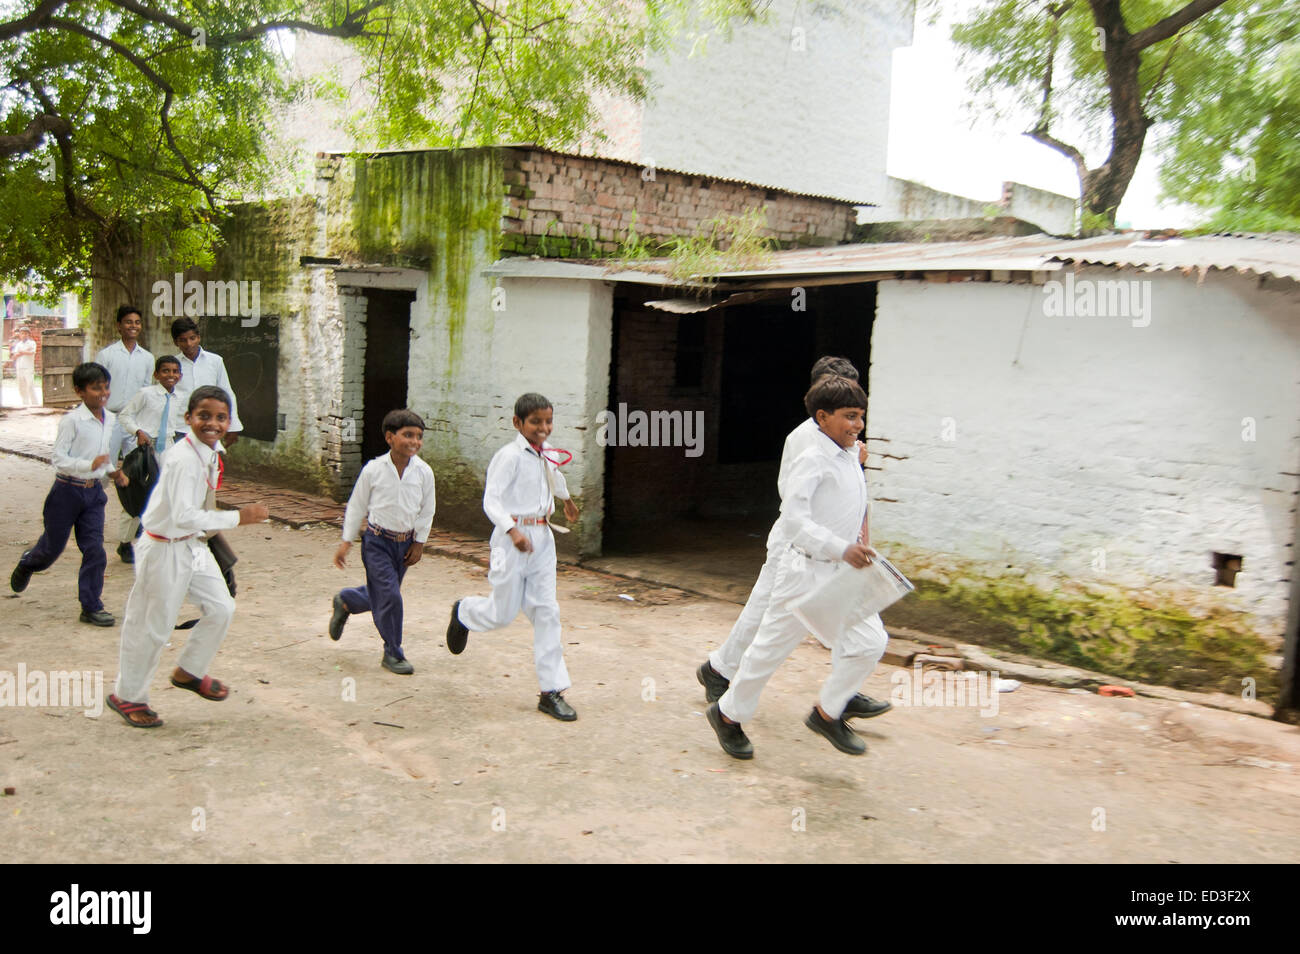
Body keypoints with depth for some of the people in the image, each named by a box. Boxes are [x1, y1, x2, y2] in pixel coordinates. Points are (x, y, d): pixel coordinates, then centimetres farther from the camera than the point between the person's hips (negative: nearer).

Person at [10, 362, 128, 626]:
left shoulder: (110, 419, 4)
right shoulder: (72, 420, -16)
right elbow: (57, 457, -18)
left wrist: (114, 471, 4)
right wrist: (90, 465, -30)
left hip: (94, 491, 5)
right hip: (68, 490, -5)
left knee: (94, 549, -1)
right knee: (53, 546, 12)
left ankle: (91, 607, 6)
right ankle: (28, 562, 48)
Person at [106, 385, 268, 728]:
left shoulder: (213, 451, 1)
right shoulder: (183, 459, -27)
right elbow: (184, 516, -34)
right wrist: (238, 517, -31)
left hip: (193, 545, 9)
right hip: (165, 549, -9)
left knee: (221, 608, 12)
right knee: (153, 626, 4)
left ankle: (189, 672, 34)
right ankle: (127, 696, 25)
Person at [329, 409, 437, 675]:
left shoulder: (423, 472, -7)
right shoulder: (373, 470, -12)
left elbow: (426, 510, 5)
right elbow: (356, 507, -1)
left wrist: (419, 542, 4)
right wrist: (346, 542, 1)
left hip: (405, 542, 4)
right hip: (377, 540, -4)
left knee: (380, 595, 14)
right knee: (389, 595, -10)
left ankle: (345, 601, 47)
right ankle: (393, 654, 7)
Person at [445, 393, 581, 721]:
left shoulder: (550, 455, 9)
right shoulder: (509, 456, -14)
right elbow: (491, 500, -20)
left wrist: (566, 499, 52)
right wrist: (513, 531, -36)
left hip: (542, 538, 6)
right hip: (513, 538, -6)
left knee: (546, 611, 1)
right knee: (503, 614, 3)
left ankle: (551, 691, 5)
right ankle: (463, 611, 39)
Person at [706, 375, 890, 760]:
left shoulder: (851, 457, 9)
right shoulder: (813, 461, -16)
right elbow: (793, 519, -25)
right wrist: (842, 548, -30)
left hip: (843, 574, 8)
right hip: (806, 570, -7)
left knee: (869, 642, -2)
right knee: (772, 647, 4)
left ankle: (827, 713, 17)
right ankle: (728, 714, 24)